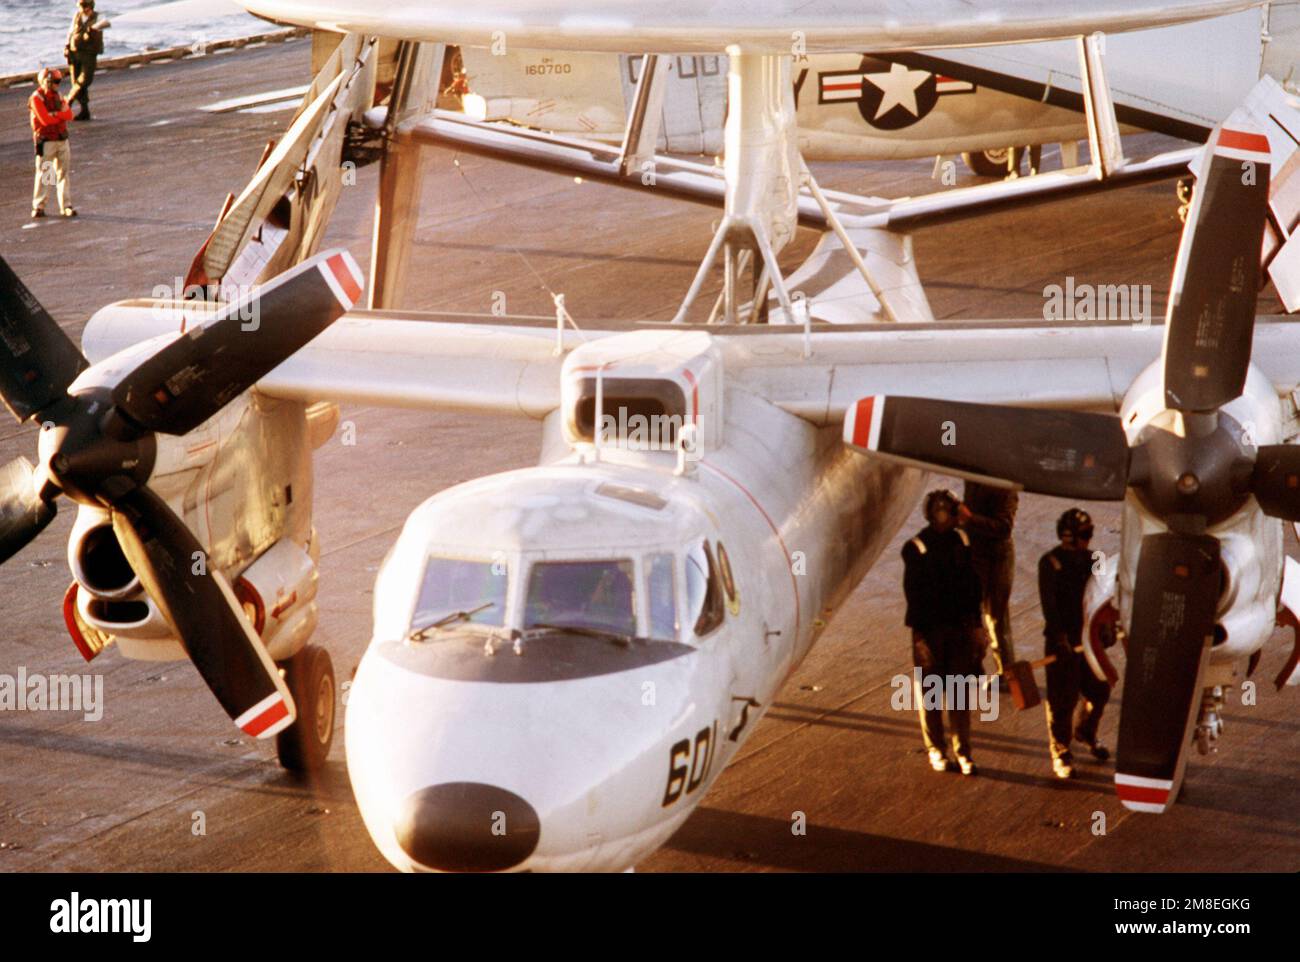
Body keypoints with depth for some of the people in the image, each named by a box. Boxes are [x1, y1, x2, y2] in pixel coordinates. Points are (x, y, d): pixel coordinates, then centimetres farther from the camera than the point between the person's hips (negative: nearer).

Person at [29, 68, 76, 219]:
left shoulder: (58, 96, 12)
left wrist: (54, 114, -17)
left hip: (62, 140, 6)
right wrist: (62, 113, -5)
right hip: (46, 141, -6)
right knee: (43, 174, -5)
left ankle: (66, 206, 9)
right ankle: (38, 207, -1)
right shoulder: (37, 98, -9)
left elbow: (69, 115, 0)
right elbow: (45, 119, -19)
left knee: (63, 173, 6)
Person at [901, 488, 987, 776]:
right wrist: (920, 638, -14)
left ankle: (963, 751, 13)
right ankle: (936, 751, 17)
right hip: (930, 630, -4)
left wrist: (976, 625, 8)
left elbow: (972, 585, 10)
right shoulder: (916, 548, -10)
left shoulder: (961, 541, 4)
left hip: (960, 626, 4)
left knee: (961, 690, 6)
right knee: (930, 692, 5)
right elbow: (913, 595, -11)